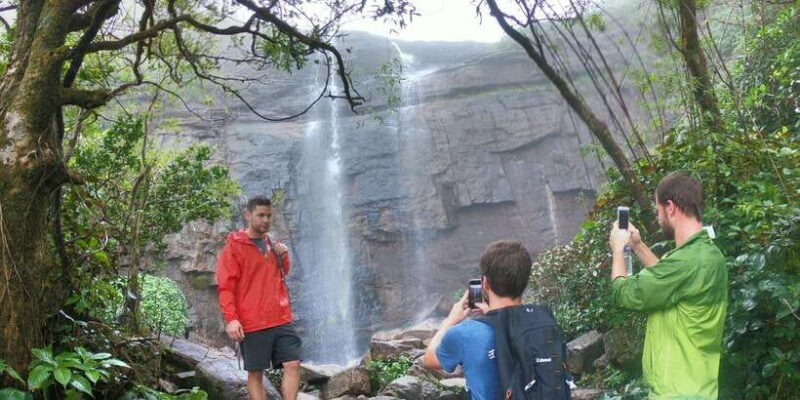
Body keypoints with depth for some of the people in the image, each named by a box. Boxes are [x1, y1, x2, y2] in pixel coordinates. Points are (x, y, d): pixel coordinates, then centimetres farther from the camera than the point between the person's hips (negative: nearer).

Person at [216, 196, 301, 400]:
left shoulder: (273, 244, 15)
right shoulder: (234, 247, -3)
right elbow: (225, 286, -8)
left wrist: (284, 257, 8)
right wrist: (230, 319, -18)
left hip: (281, 320, 5)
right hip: (253, 323, -5)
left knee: (293, 365, -3)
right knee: (256, 373, 3)